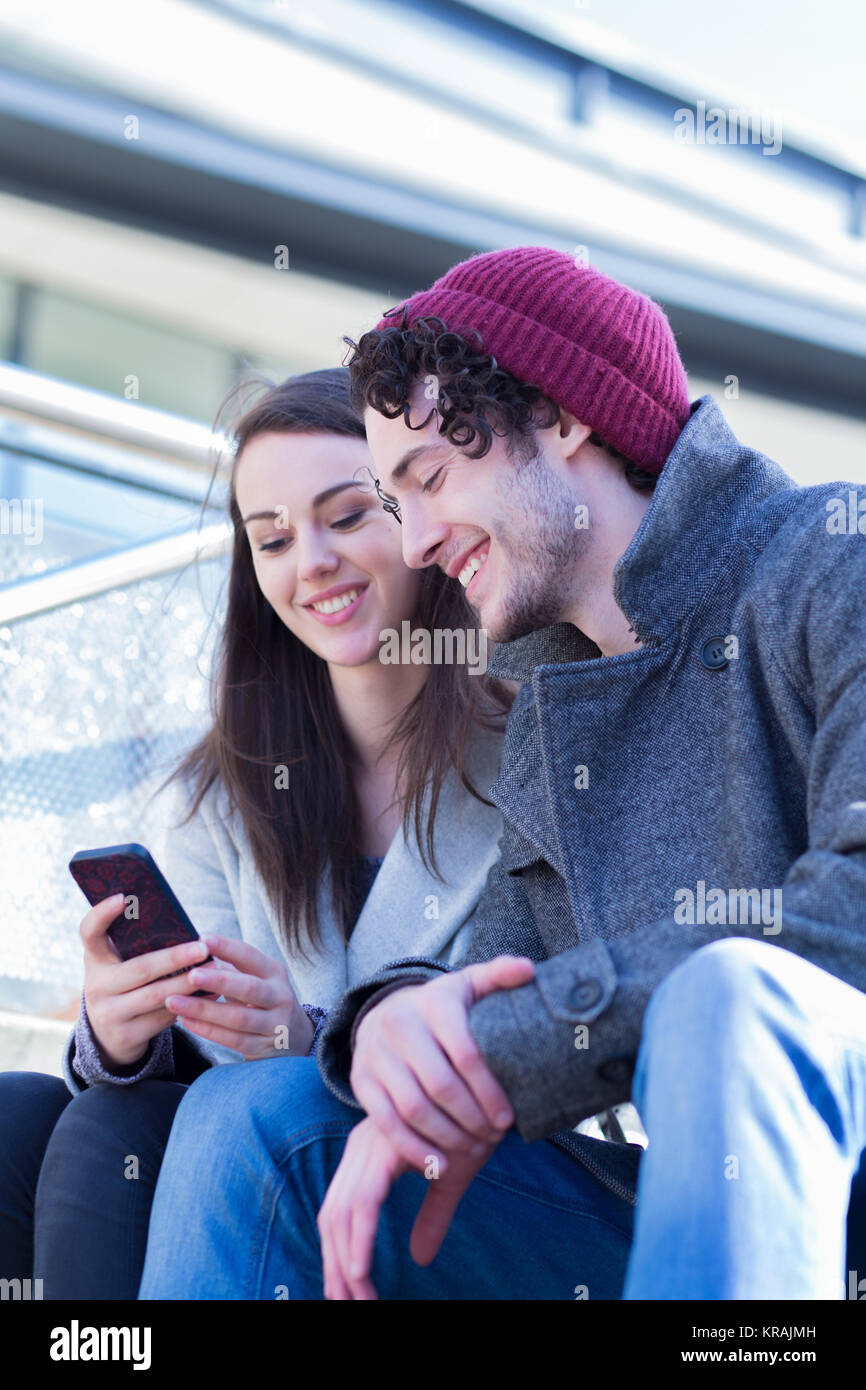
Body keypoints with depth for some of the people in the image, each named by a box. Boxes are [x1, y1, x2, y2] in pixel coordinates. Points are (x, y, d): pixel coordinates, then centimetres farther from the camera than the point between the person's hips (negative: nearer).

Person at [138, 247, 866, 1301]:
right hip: (698, 1209, 6)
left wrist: (505, 1049, -18)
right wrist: (391, 1015, -16)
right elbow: (504, 1030, 9)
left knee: (729, 995, -36)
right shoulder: (543, 729, 17)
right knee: (253, 1112, 0)